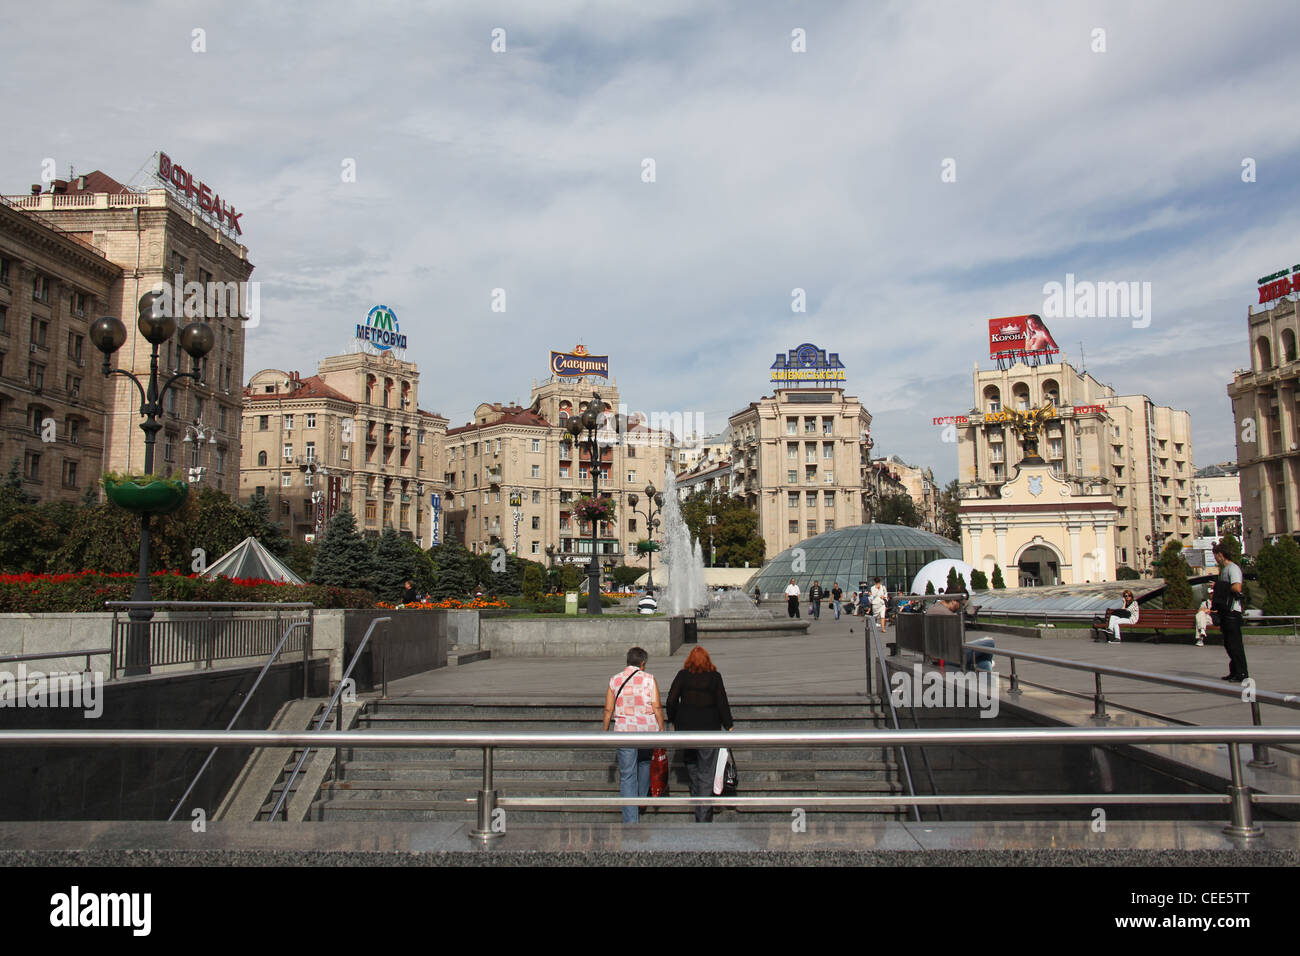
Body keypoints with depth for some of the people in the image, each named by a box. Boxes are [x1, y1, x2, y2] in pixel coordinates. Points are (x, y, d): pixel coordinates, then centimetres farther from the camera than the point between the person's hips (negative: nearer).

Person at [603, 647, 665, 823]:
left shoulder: (614, 680, 2)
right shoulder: (649, 679, -4)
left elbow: (608, 709, 3)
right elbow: (657, 708, -7)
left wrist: (605, 730, 13)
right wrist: (662, 729, 1)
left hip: (624, 731, 0)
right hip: (648, 729, 0)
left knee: (627, 775, 3)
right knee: (645, 762, 27)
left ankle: (630, 819, 1)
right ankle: (641, 799, 39)